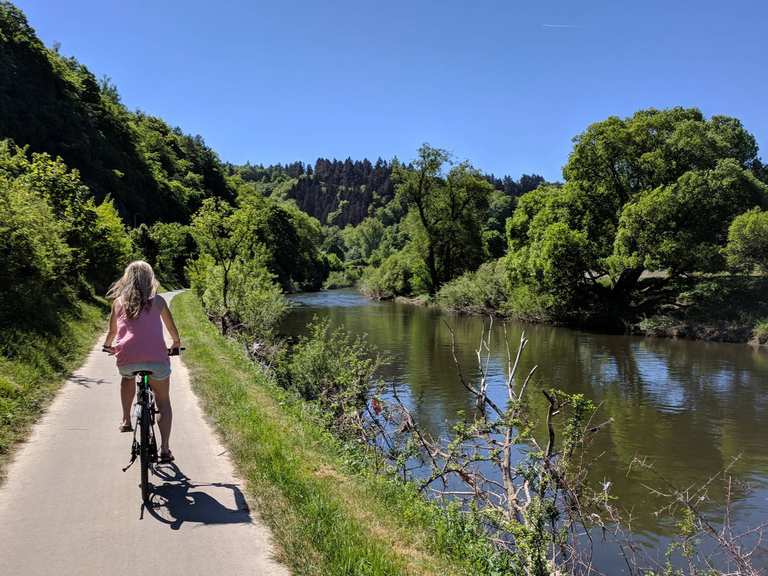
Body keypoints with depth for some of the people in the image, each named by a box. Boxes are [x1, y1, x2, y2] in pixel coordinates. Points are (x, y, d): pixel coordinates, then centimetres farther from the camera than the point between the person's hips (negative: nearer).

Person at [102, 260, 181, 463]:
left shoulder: (119, 301, 14)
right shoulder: (157, 300, 13)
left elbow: (112, 331, 26)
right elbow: (172, 328, 23)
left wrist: (108, 345, 48)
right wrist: (177, 343, 44)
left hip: (126, 358, 1)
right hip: (156, 358, -1)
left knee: (128, 377, 37)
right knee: (163, 401, 15)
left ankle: (126, 420, 28)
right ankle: (165, 449, 5)